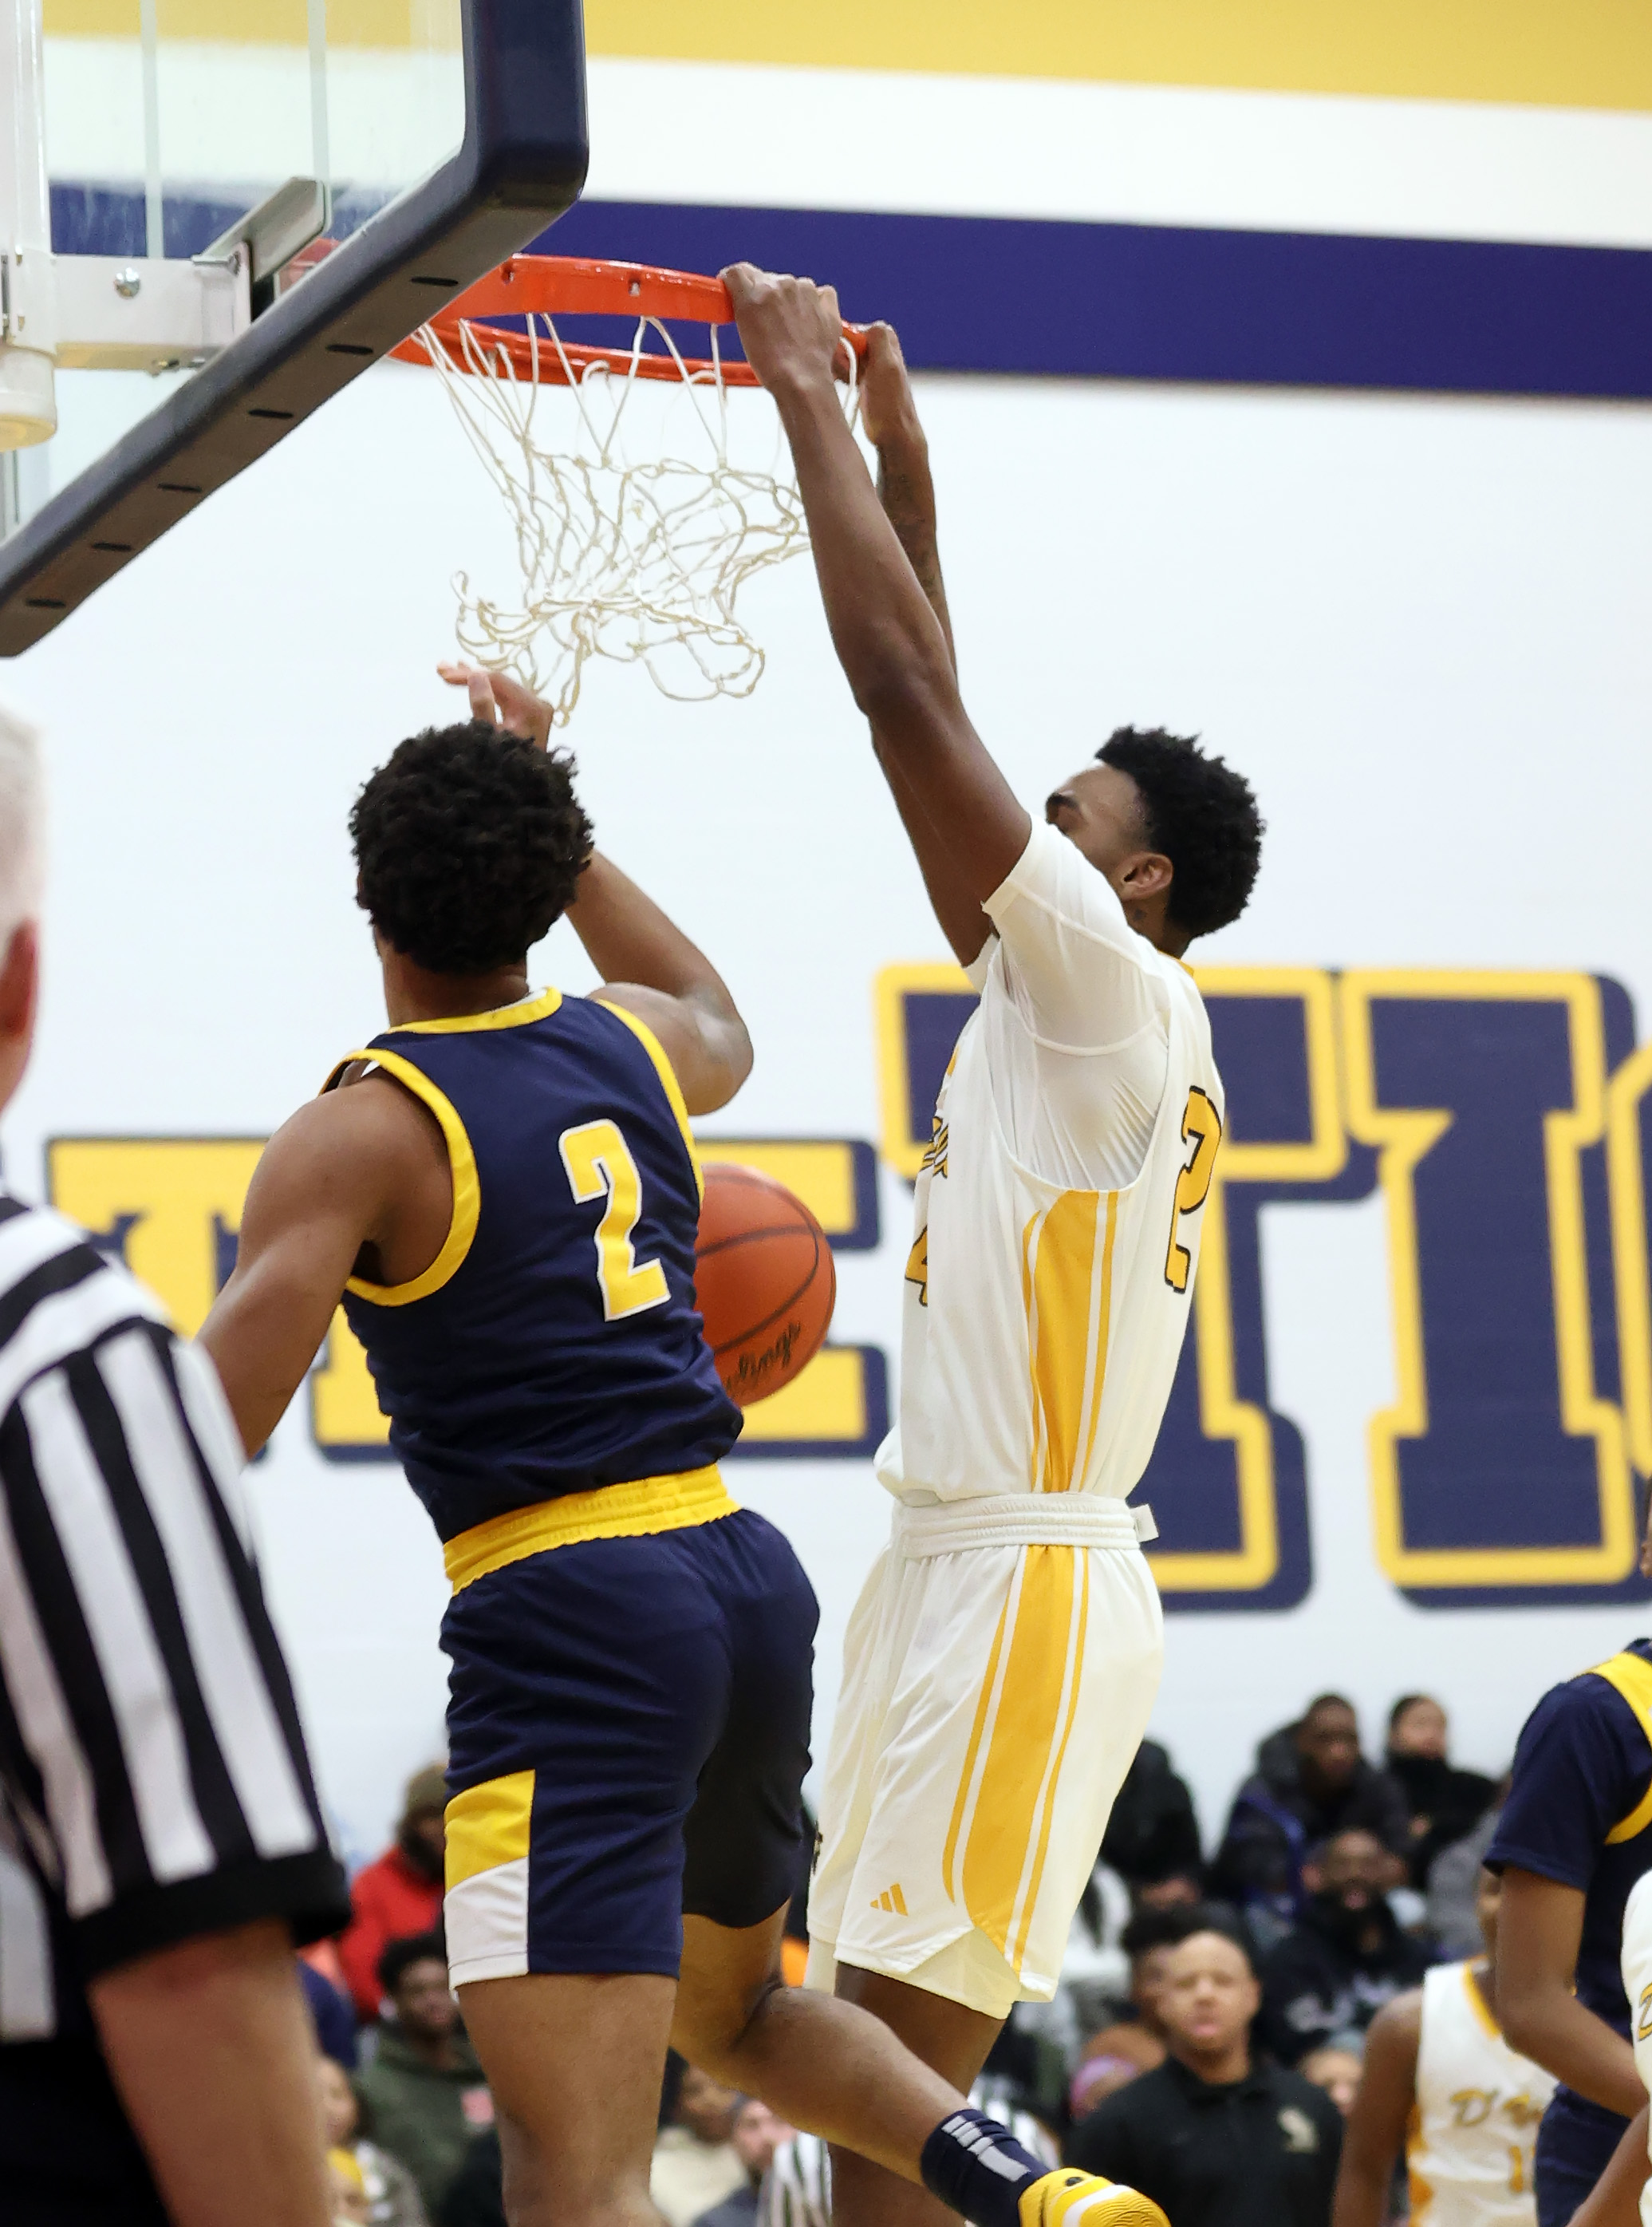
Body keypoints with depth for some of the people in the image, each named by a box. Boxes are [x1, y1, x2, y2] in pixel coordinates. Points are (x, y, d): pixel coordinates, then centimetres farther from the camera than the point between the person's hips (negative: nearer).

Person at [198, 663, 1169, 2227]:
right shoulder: (633, 1043, 12)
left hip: (569, 1622, -7)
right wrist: (551, 827, 43)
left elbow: (205, 1440, -13)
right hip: (746, 1573, 7)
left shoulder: (358, 1132, -6)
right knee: (735, 2008, 32)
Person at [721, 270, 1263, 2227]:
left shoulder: (1117, 985, -9)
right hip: (962, 1572, 10)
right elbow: (924, 725, 21)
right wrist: (897, 453, 20)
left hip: (1027, 1587, -10)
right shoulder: (1058, 1004, 16)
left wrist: (808, 396, -7)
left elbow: (905, 689, -13)